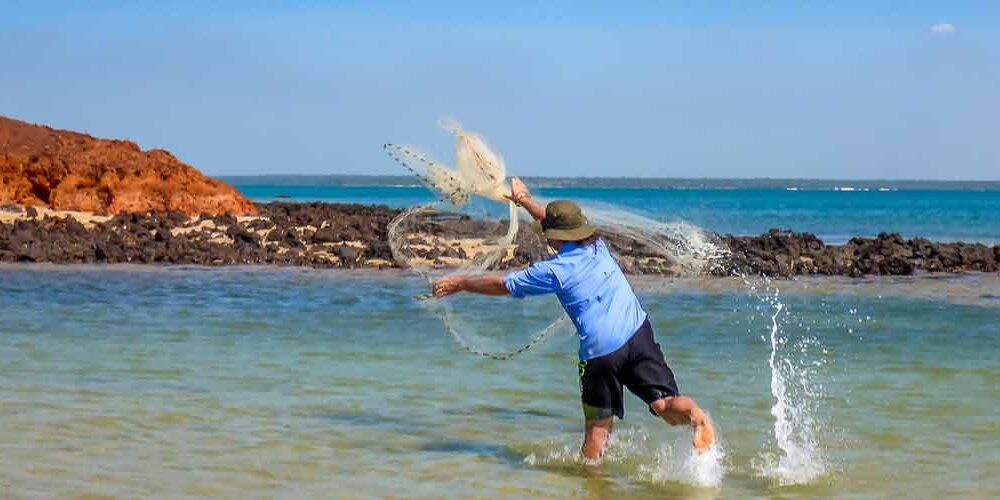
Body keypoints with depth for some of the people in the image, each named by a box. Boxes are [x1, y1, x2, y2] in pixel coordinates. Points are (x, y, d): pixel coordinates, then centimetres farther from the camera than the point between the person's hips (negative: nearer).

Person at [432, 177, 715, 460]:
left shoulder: (555, 270, -1)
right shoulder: (596, 245, 13)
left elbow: (502, 285, 10)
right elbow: (563, 223, 34)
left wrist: (460, 284, 25)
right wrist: (526, 201, 48)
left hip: (600, 352, -3)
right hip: (638, 334, 3)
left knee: (597, 427, 9)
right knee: (666, 405, -11)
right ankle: (697, 417, -40)